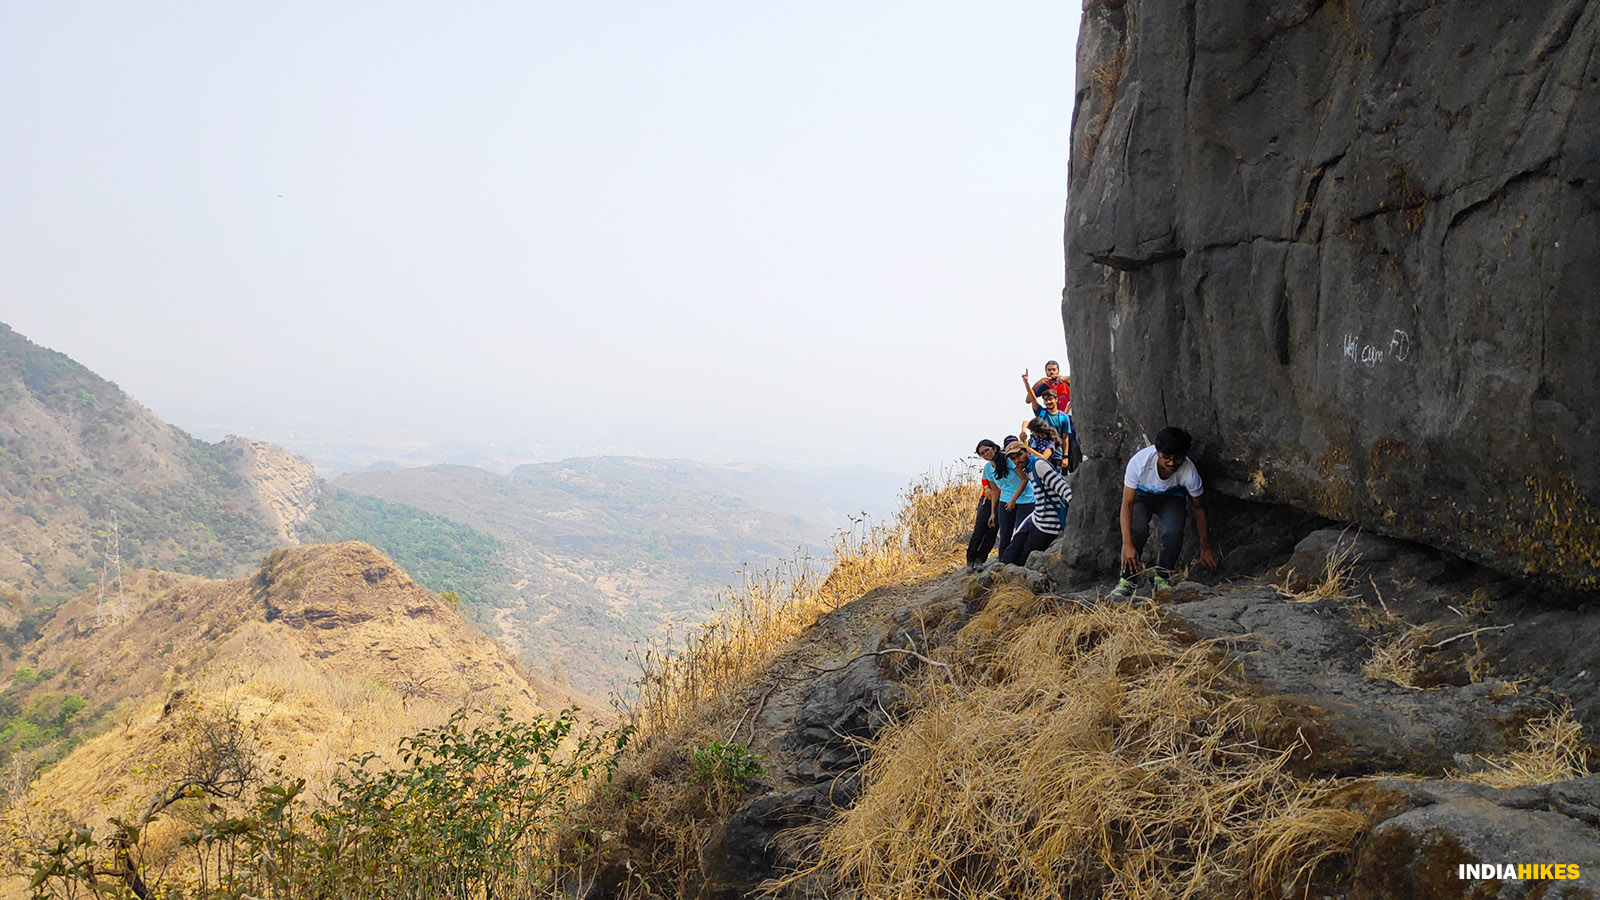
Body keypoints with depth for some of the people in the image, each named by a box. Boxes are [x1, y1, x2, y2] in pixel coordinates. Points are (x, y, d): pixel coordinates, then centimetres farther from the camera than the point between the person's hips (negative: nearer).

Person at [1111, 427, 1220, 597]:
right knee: (1137, 527, -30)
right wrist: (1127, 545, -38)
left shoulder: (1188, 471, -33)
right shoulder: (1139, 461, -37)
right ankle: (1126, 579, -14)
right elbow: (1127, 503, -31)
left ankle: (1161, 577, -2)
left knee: (1173, 531, -27)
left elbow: (1199, 506, -14)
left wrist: (1205, 547, -6)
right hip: (1142, 493, -1)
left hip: (1171, 496, 1)